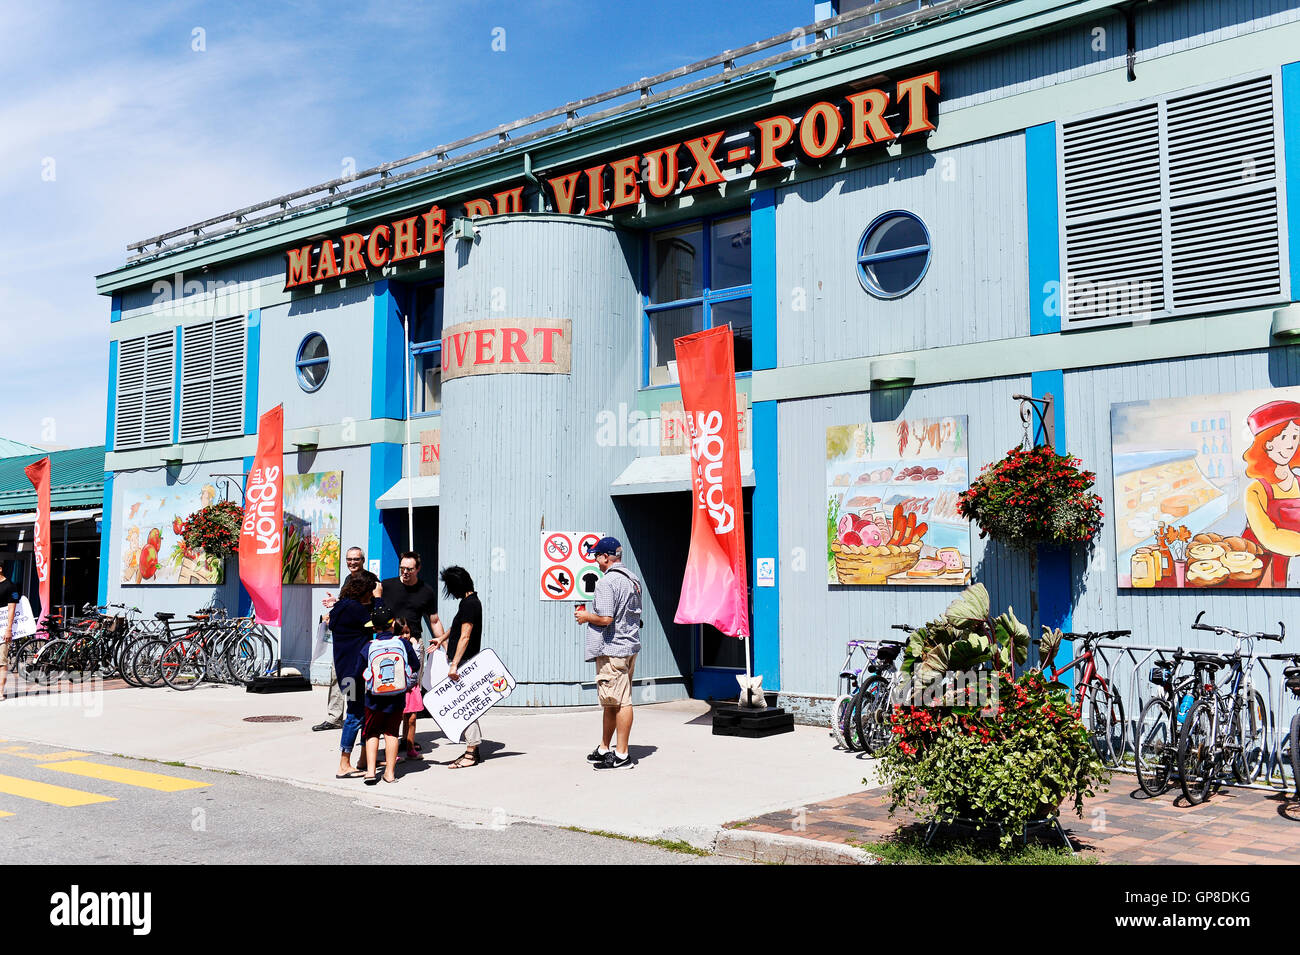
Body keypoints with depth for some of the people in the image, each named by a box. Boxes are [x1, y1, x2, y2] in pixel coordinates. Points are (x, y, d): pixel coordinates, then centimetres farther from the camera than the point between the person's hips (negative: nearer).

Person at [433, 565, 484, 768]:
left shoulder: (469, 604, -15)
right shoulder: (472, 601, 15)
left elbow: (465, 637, -21)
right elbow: (458, 627, 35)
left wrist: (454, 664, -23)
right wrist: (442, 638, 50)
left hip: (464, 663, -10)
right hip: (465, 663, 10)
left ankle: (471, 753, -3)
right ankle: (473, 750, 19)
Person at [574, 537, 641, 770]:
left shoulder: (607, 582, -16)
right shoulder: (633, 580, 13)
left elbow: (605, 618, -24)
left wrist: (586, 616, -4)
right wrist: (592, 615, 23)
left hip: (612, 649, -10)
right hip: (630, 645, 10)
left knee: (620, 702, -5)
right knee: (610, 702, 17)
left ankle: (622, 755, 1)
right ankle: (604, 749, 26)